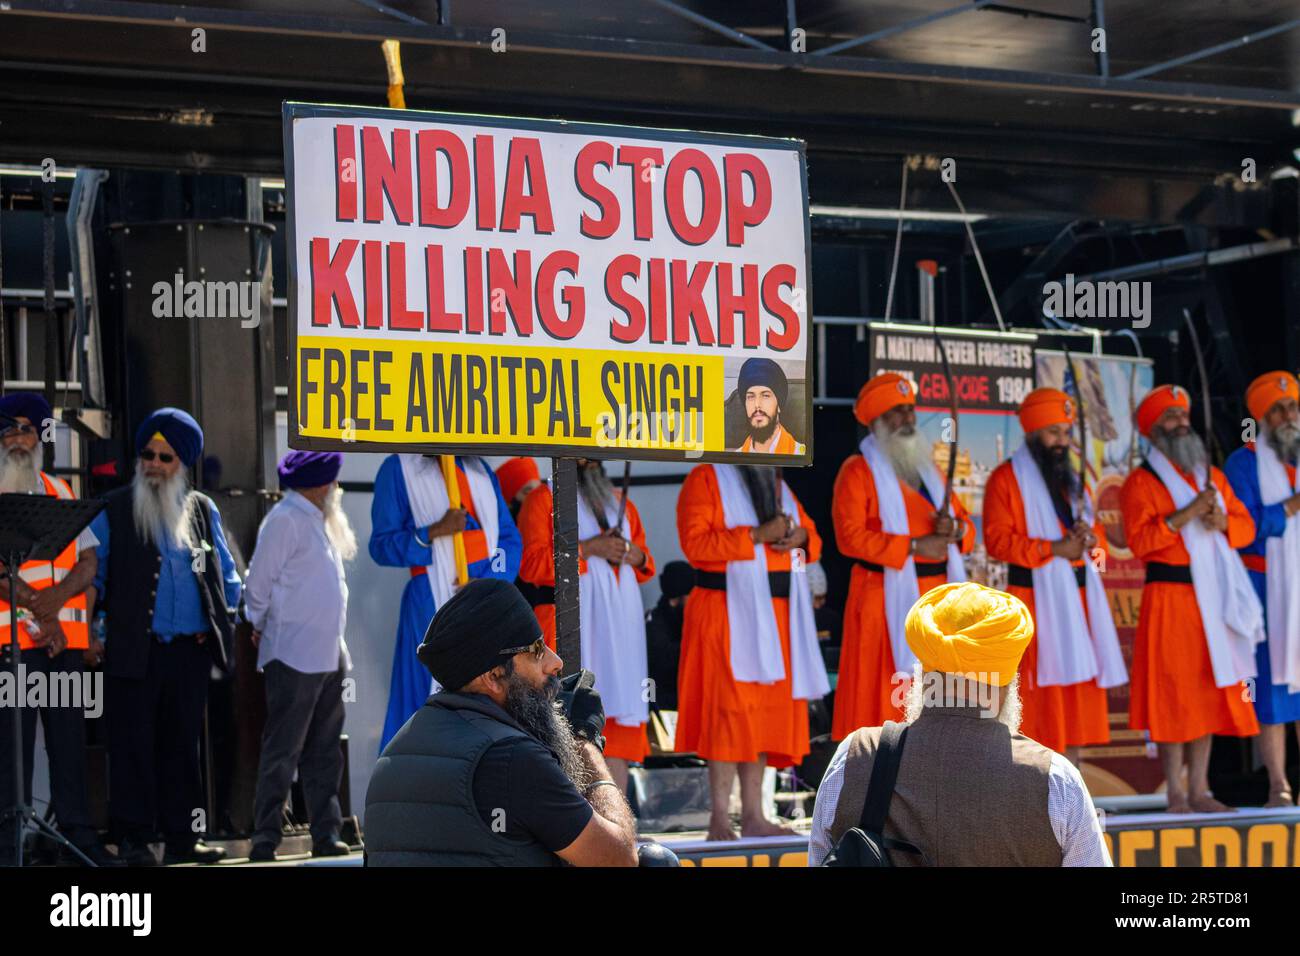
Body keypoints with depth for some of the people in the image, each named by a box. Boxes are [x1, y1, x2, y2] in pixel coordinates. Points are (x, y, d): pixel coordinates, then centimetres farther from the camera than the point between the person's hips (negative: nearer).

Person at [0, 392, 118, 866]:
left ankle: (78, 835, 7)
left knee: (70, 734, 4)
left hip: (66, 634, 5)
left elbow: (88, 564, 12)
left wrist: (55, 597, -8)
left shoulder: (60, 492, 18)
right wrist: (38, 610, -14)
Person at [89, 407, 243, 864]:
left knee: (182, 743, 8)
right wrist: (94, 628, -5)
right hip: (134, 650, -3)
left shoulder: (202, 510, 13)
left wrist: (223, 621, 6)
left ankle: (183, 837, 13)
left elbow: (227, 575, 19)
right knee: (133, 743, -3)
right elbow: (91, 573, 5)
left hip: (191, 650, 3)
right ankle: (133, 838, 0)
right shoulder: (113, 510, 4)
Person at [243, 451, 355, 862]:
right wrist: (263, 627, 1)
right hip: (294, 656, -9)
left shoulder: (319, 521, 18)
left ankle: (327, 834, 13)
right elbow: (258, 584, -11)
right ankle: (265, 839, -4)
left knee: (324, 752, 10)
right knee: (283, 751, -7)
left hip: (328, 654, 9)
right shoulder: (285, 520, -11)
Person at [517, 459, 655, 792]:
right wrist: (587, 549, -13)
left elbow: (646, 566, 25)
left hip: (619, 624, 6)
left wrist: (636, 555, 2)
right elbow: (530, 563, -8)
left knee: (621, 718, 1)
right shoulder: (543, 499, 4)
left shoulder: (619, 500, 22)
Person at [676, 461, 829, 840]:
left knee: (768, 711, 5)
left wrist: (801, 537, -3)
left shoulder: (776, 483, 19)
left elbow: (811, 535, 21)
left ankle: (753, 815, 8)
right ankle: (720, 818, -12)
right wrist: (757, 535, -20)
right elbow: (695, 543, -14)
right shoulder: (706, 479, -3)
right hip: (729, 612, -7)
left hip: (778, 614, 7)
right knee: (730, 710, -13)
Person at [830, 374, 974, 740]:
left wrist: (954, 529, -5)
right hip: (887, 597, -7)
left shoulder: (928, 470, 20)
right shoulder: (857, 471, -2)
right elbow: (850, 537, -14)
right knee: (883, 697, -7)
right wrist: (914, 546, -18)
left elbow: (967, 527, 20)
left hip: (935, 596, 7)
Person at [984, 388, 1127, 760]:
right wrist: (1055, 549, -19)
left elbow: (1097, 532, 22)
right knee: (1040, 700, -9)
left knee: (1078, 700, 6)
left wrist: (1089, 539, -3)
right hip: (1036, 599, -7)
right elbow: (997, 540, -13)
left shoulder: (1071, 479, 19)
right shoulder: (1006, 478, -3)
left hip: (1079, 600, 7)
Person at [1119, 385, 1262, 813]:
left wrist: (1223, 521, -6)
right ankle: (1175, 793, -3)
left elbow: (1246, 525, 15)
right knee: (1173, 694, -7)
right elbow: (1138, 540, -14)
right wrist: (1185, 515, -20)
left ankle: (1199, 789, 10)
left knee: (1209, 691, 6)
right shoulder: (1141, 482, -2)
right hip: (1169, 597, -6)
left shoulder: (1213, 475, 18)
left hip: (1214, 597, 6)